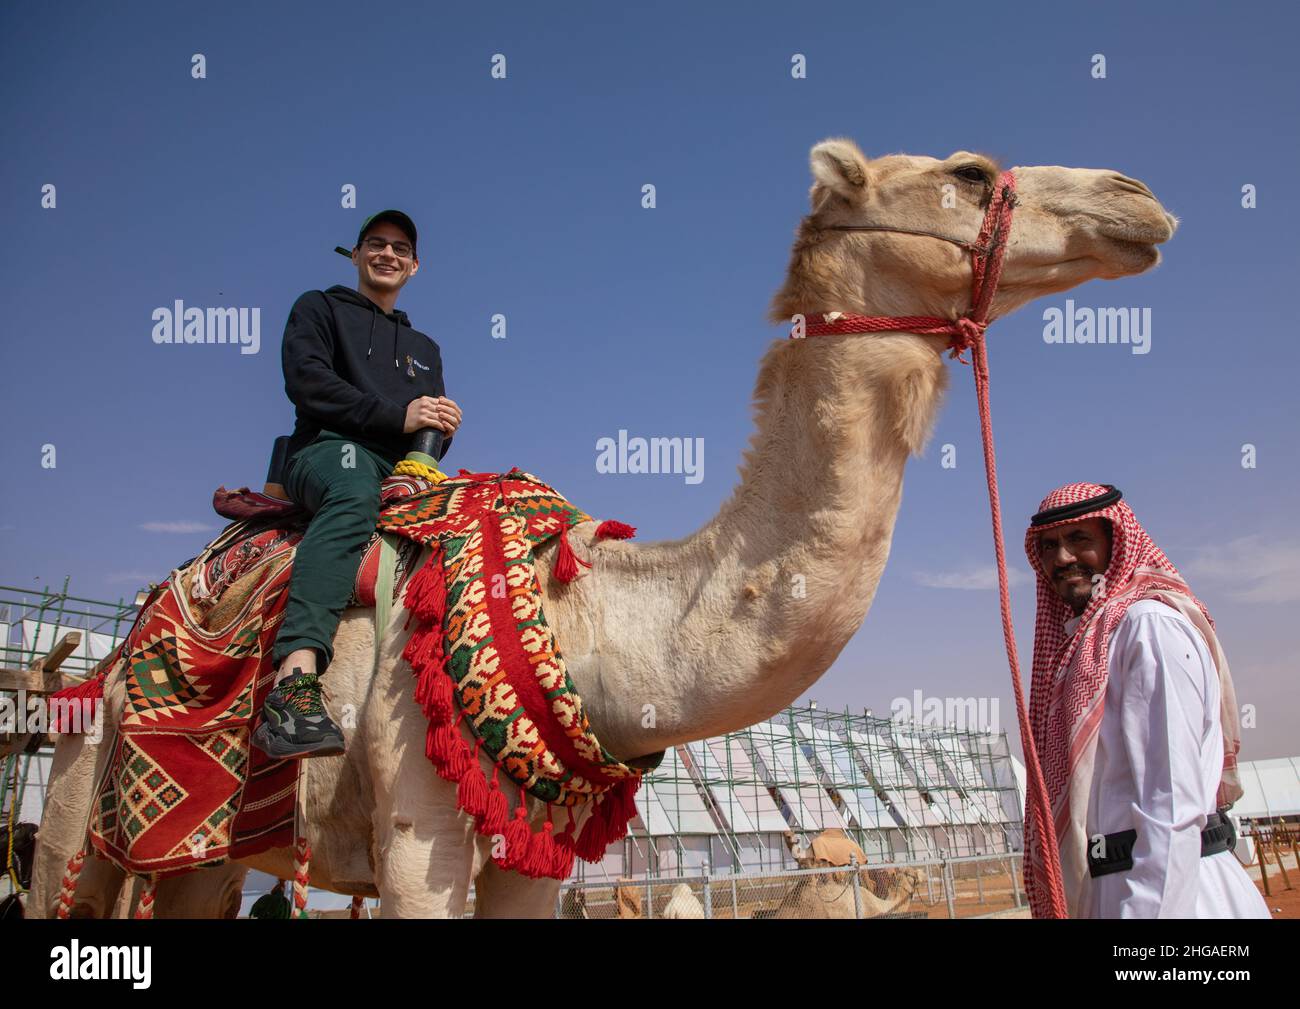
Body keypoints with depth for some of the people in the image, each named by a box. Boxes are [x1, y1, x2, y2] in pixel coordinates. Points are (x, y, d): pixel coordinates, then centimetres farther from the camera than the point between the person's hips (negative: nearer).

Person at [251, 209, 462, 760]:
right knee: (354, 491, -42)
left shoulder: (424, 348, 33)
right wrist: (396, 415, -10)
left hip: (403, 472, 6)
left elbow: (432, 434, 26)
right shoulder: (319, 307, 19)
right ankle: (293, 680, -60)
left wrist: (441, 428, 0)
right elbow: (305, 379, -1)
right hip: (327, 449, -6)